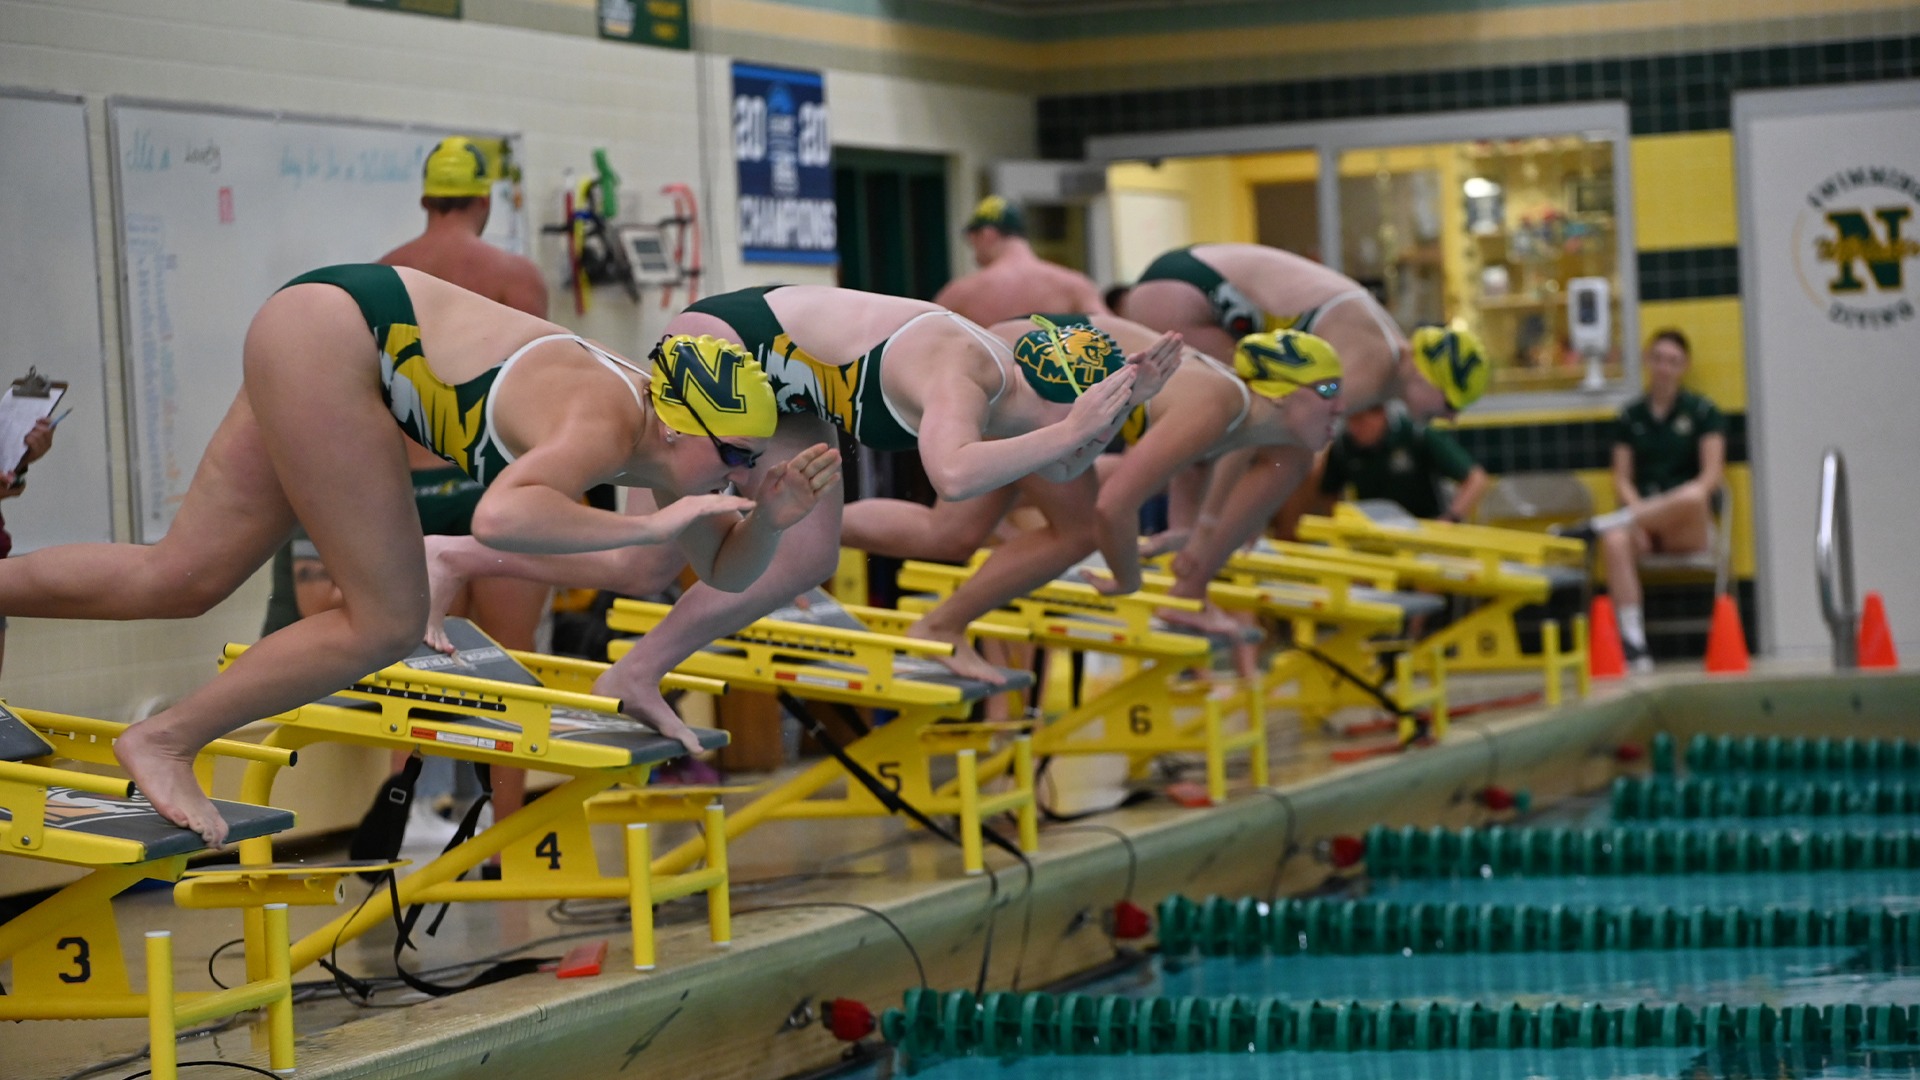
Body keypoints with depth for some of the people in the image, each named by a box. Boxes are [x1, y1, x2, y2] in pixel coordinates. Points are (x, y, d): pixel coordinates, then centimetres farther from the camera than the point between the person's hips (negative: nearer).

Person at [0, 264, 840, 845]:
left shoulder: (668, 429, -3)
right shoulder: (604, 427, -29)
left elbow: (723, 572, 9)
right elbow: (499, 518, -50)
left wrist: (772, 519, -12)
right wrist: (655, 525, -41)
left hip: (323, 345, 9)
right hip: (328, 331, -9)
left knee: (180, 579, 10)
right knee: (388, 622, -8)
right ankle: (165, 743, 4)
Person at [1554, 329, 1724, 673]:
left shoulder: (1702, 412, 9)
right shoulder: (1630, 416, 16)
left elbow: (1711, 476, -1)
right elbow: (1622, 479, 10)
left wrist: (1661, 510, -16)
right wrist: (1638, 512, -13)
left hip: (1689, 527, -2)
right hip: (1642, 517, 2)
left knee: (1691, 497, -40)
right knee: (1615, 542, -36)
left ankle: (1596, 526, -28)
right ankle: (1633, 644, -40)